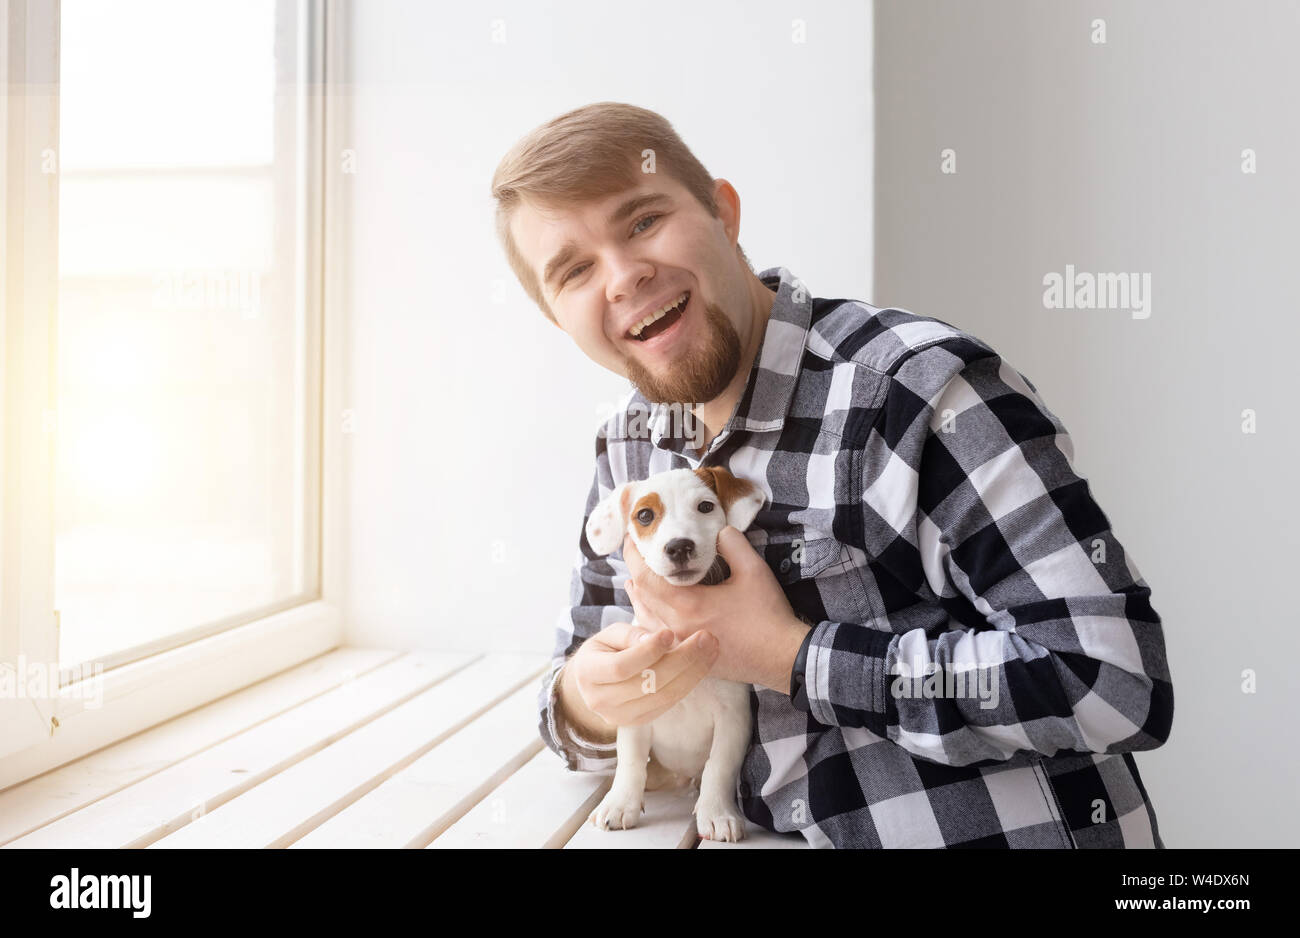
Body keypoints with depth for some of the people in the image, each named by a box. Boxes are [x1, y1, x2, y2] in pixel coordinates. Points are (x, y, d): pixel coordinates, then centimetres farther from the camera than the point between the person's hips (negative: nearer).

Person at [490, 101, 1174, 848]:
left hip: (1005, 830, -4)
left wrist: (788, 654, -19)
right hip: (792, 834, 5)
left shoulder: (920, 385, -17)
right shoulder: (628, 447, 3)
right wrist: (586, 705, -12)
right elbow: (578, 679, 11)